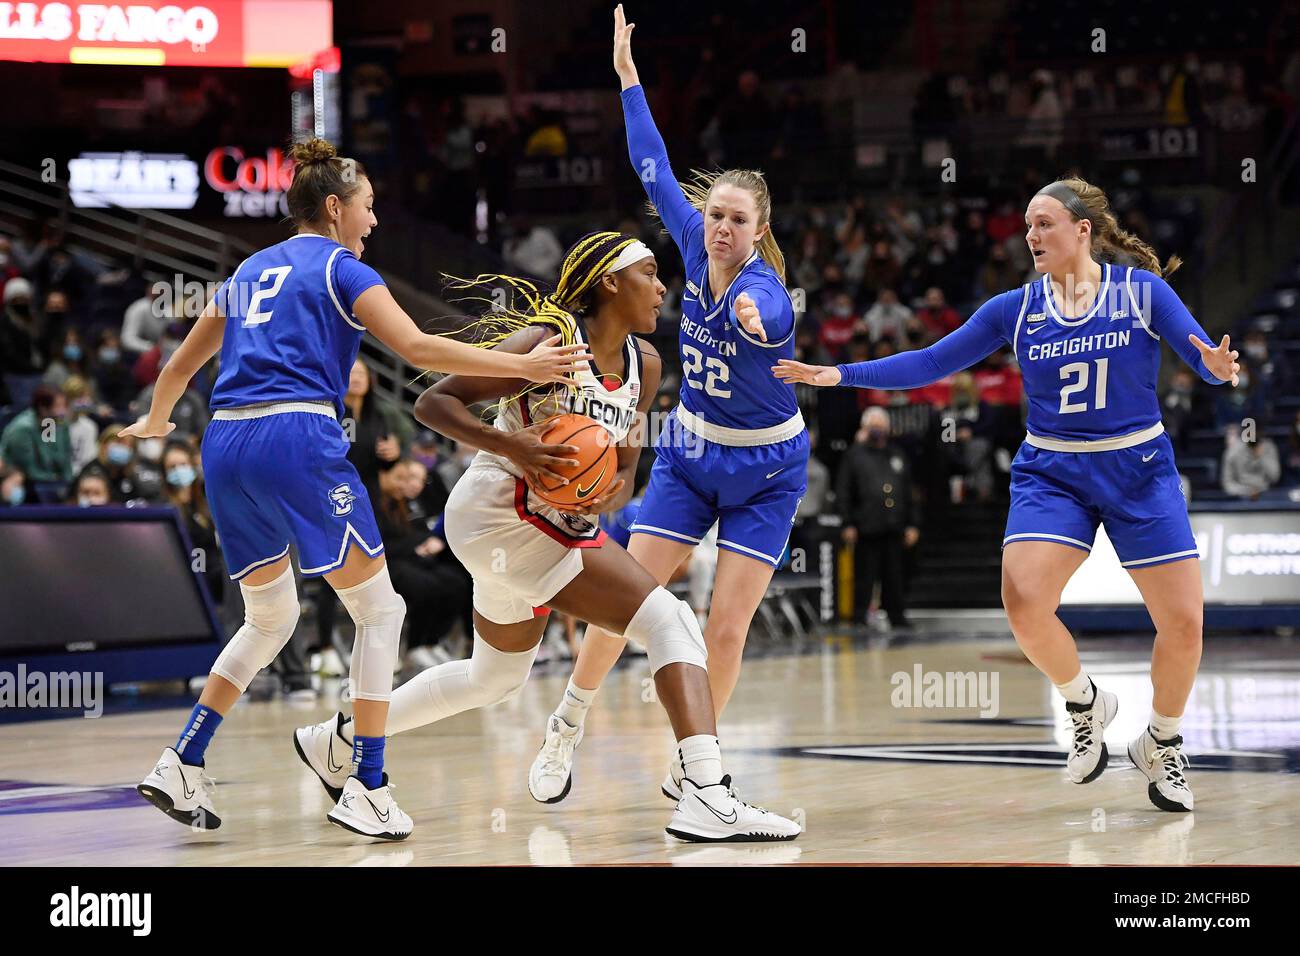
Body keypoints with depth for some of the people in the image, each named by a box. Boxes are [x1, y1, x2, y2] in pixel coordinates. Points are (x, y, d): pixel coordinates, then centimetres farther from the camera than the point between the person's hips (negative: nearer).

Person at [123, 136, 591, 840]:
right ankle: (366, 790, -1)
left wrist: (155, 423, 49)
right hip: (299, 441, -7)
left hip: (225, 446, 7)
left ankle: (181, 765, 11)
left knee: (270, 618, 22)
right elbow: (416, 348, -9)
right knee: (379, 611, 4)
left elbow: (182, 363, 30)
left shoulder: (251, 270, 23)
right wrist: (523, 365, -10)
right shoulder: (340, 268, 3)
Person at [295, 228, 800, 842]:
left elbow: (625, 470, 11)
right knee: (670, 621, -21)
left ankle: (337, 739, 42)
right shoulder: (552, 341, -17)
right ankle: (707, 797, -31)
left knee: (495, 679, 27)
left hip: (566, 523, 10)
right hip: (503, 513, -10)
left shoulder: (643, 363, 6)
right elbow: (433, 403, -17)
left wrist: (611, 496, -13)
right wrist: (508, 444, -31)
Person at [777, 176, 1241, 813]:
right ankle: (1085, 705, 8)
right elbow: (931, 362, 3)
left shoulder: (1142, 289, -4)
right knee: (1025, 605, -22)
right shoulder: (1016, 308, 2)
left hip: (1139, 471, -1)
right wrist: (842, 374, -6)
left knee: (1183, 621, -8)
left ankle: (1161, 745, 19)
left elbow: (1206, 359, -8)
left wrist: (1217, 366, -33)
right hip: (1051, 472, 1)